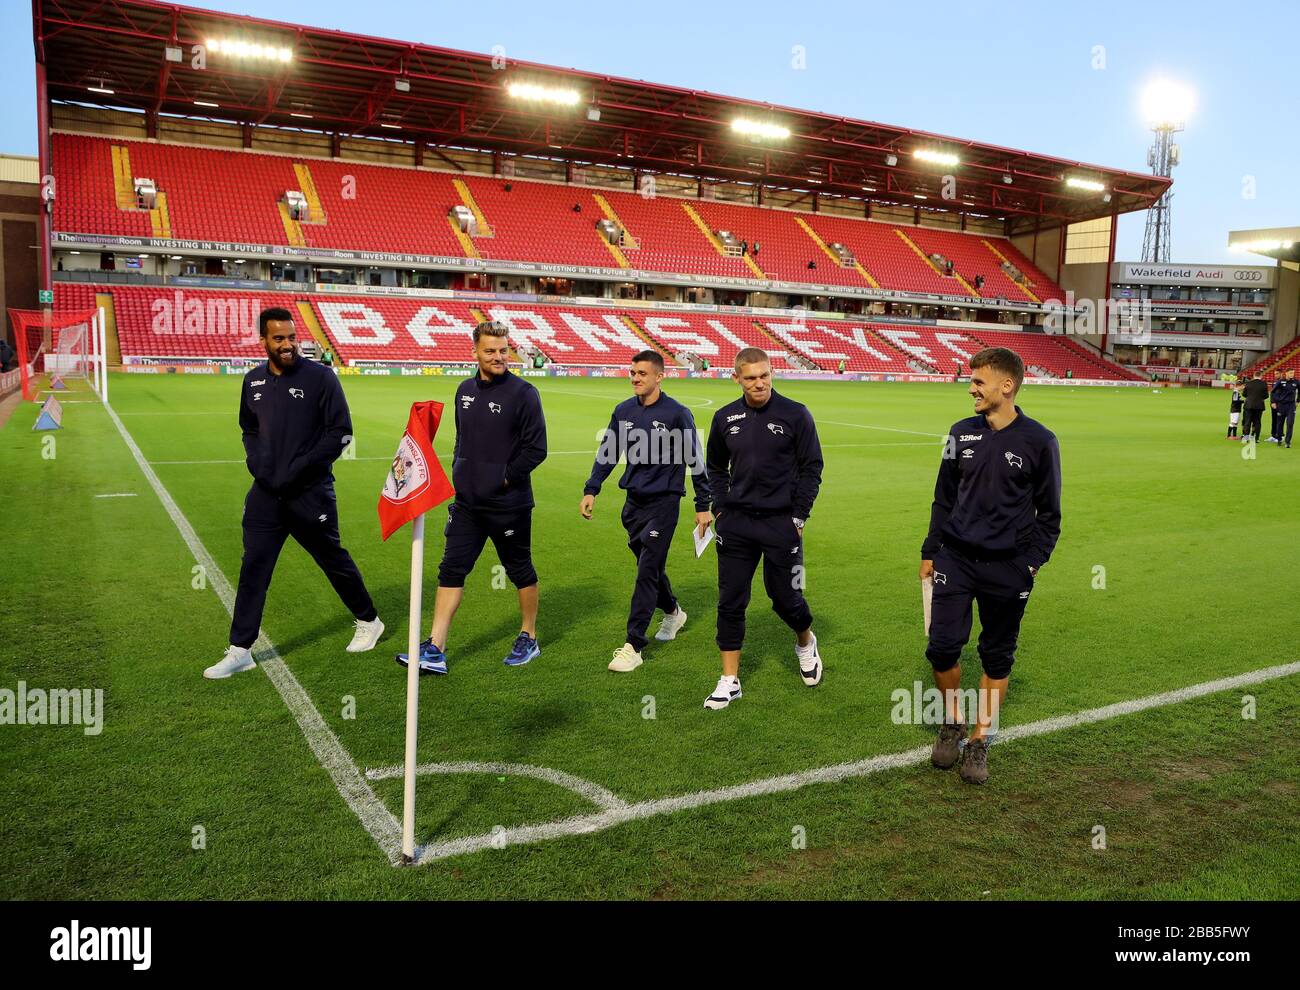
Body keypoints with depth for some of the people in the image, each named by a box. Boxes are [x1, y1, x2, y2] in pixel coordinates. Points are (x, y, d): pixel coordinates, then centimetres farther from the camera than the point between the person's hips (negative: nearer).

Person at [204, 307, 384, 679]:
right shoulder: (253, 381, 7)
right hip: (266, 493, 4)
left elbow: (340, 432, -10)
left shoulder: (320, 377, -9)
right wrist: (256, 461, 3)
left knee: (334, 560, 10)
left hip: (311, 493, -4)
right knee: (253, 567, 2)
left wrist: (298, 469, -15)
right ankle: (240, 650, 10)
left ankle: (369, 622, 32)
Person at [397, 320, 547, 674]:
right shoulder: (465, 390, 9)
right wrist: (459, 471, 9)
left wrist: (505, 479, -12)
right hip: (467, 502, 6)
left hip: (509, 505, -6)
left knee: (520, 571, 10)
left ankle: (528, 639, 29)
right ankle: (434, 651, 5)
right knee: (451, 571, 2)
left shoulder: (523, 393, -11)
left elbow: (536, 448, -13)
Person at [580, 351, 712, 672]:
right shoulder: (623, 411, 4)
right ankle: (673, 612, 44)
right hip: (633, 502, 5)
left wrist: (703, 505, -3)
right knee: (651, 567, 18)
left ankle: (633, 646, -6)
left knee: (647, 573, -8)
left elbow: (695, 460, -4)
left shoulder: (677, 414, -9)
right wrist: (591, 490, 4)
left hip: (663, 503, -5)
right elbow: (607, 453, 13)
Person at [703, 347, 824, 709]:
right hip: (735, 523, 3)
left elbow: (811, 468, -2)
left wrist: (798, 517, -6)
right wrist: (720, 508, 6)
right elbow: (715, 468, 17)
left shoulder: (795, 415, -6)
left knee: (785, 597, 6)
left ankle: (806, 642, 40)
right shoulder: (725, 418, 4)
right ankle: (730, 680, 13)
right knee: (730, 601, 3)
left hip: (781, 523, -3)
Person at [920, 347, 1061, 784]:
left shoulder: (1039, 441, -4)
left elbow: (1048, 511, 2)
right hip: (955, 558, 2)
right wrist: (930, 551, 10)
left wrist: (1033, 561, -5)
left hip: (1008, 568, -2)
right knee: (942, 646, -4)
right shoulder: (962, 433, 5)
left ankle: (980, 740, 22)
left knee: (997, 657, 7)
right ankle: (952, 723, 21)